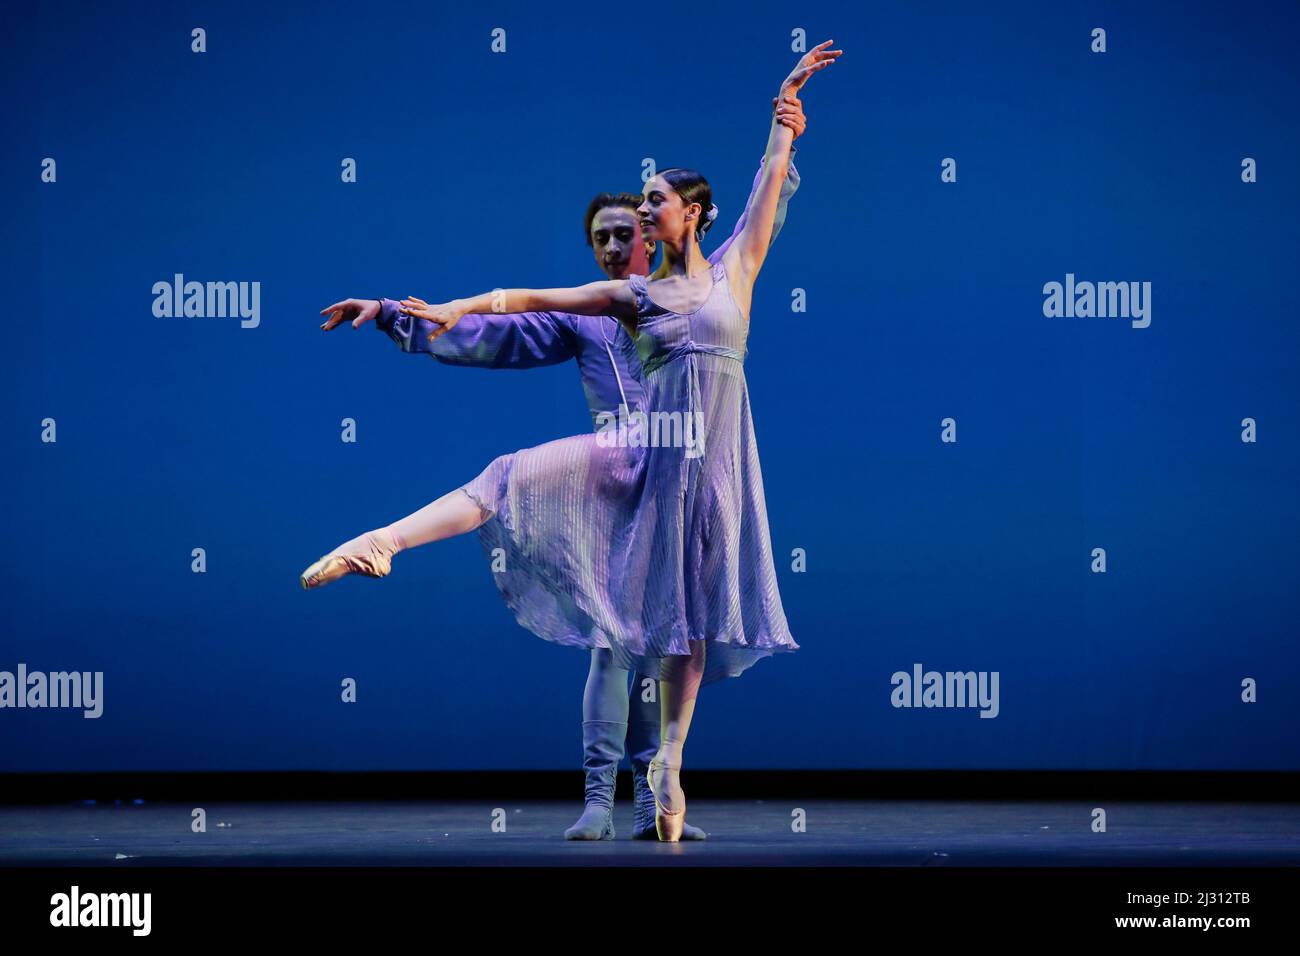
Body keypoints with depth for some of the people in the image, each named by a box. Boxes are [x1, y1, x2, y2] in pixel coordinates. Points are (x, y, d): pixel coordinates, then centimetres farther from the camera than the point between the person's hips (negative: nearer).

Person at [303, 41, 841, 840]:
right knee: (519, 476, -19)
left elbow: (773, 177, 8)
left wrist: (786, 102, 10)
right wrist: (455, 309, -2)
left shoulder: (735, 270, 6)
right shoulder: (634, 294, 8)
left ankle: (670, 769, 12)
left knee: (693, 612, 3)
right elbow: (531, 298, 6)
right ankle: (383, 541, -31)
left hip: (712, 460, -1)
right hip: (645, 453, 1)